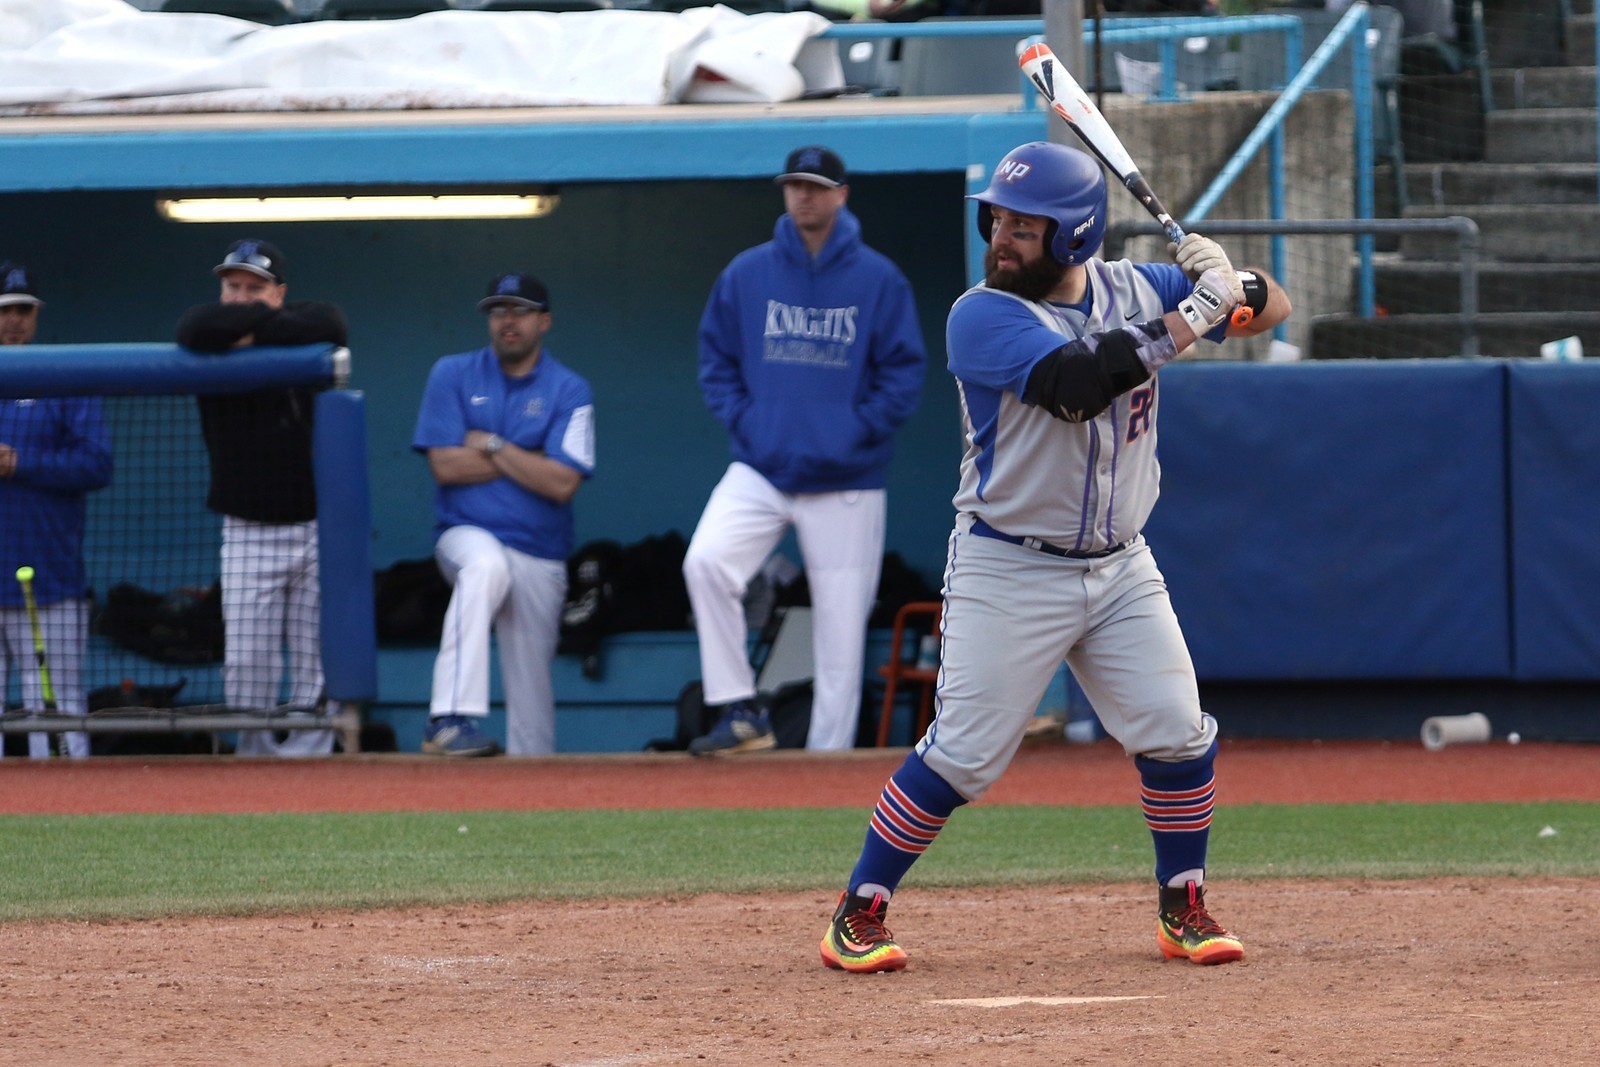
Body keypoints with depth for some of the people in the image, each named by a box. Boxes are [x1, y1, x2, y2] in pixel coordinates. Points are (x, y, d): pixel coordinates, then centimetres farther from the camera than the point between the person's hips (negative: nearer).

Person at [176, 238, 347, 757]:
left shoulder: (304, 321, 3)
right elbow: (195, 329, -23)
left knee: (315, 664, 0)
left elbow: (331, 325, -21)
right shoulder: (216, 344, 1)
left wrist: (259, 334, -17)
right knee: (247, 666, -5)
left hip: (318, 528, 0)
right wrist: (272, 320, -14)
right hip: (248, 534, 0)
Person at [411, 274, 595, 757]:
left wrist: (491, 446, -6)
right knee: (485, 567, -37)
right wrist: (530, 459, -4)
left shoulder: (569, 391, 4)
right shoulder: (453, 374, 6)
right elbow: (446, 465, -5)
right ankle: (452, 718, -46)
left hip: (540, 558, 2)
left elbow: (561, 483, -8)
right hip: (468, 534, -2)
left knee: (531, 685, 0)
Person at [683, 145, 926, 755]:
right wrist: (742, 422, -2)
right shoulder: (746, 274, 7)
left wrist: (857, 431, -9)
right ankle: (740, 712, -16)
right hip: (760, 471, 1)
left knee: (841, 628, -1)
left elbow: (904, 373, 1)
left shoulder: (879, 280, 1)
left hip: (847, 483, -1)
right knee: (705, 562, -24)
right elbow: (716, 360, 12)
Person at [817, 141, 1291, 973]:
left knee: (1177, 737, -1)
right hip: (1008, 574, -5)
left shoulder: (1133, 290, 3)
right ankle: (858, 916, 4)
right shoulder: (984, 316, -14)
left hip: (1120, 569, 5)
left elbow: (1272, 310, 9)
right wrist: (1193, 315, -28)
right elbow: (1078, 382, -31)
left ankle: (1184, 911, 16)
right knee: (962, 755, -7)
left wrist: (1233, 281, -15)